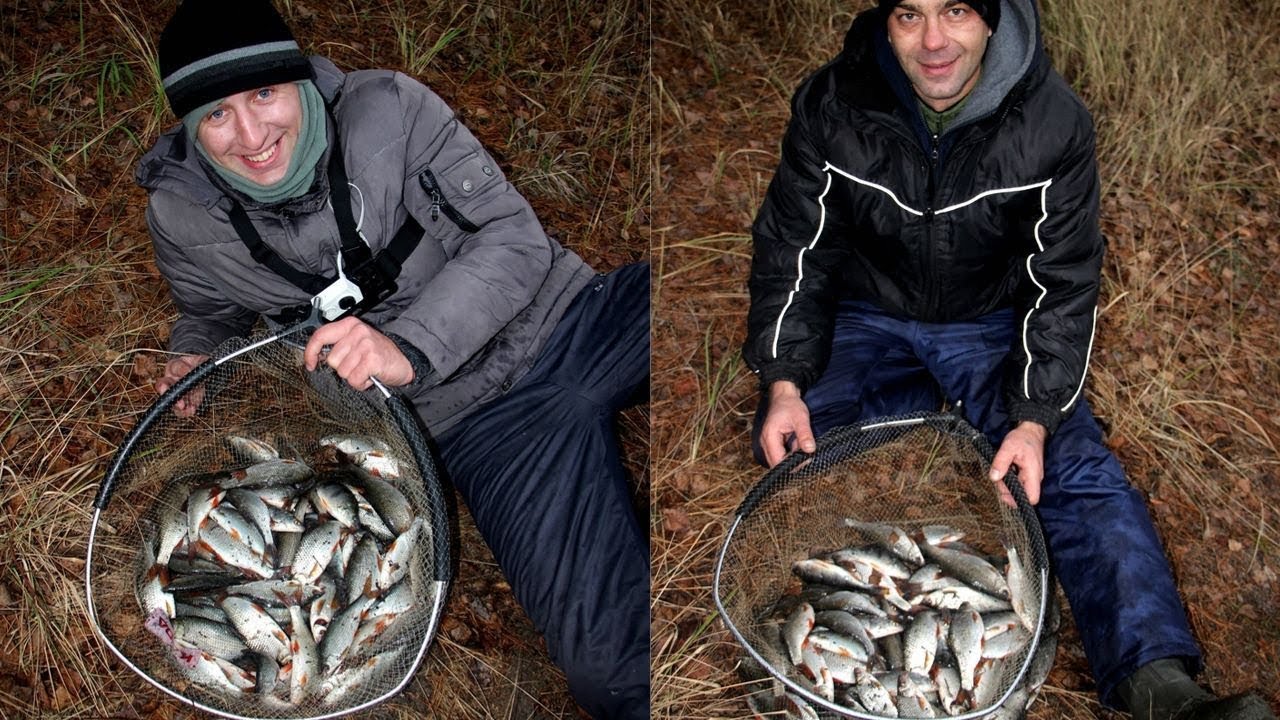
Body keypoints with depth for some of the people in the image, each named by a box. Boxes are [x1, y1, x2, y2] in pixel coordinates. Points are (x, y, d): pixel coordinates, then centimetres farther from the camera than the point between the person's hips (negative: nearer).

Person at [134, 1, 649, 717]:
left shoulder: (388, 106, -10)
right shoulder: (183, 216, -4)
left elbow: (514, 236, -11)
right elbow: (212, 314, 20)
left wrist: (409, 347, -24)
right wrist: (195, 363, -3)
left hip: (570, 317, 0)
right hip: (481, 417, 0)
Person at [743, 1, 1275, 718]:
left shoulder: (1054, 121, -16)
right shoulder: (831, 107, -15)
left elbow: (1065, 283, -12)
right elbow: (792, 249, -6)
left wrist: (1035, 418, -24)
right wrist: (784, 383, -18)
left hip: (996, 327, -2)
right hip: (870, 323, 3)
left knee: (1083, 473, -20)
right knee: (791, 450, -23)